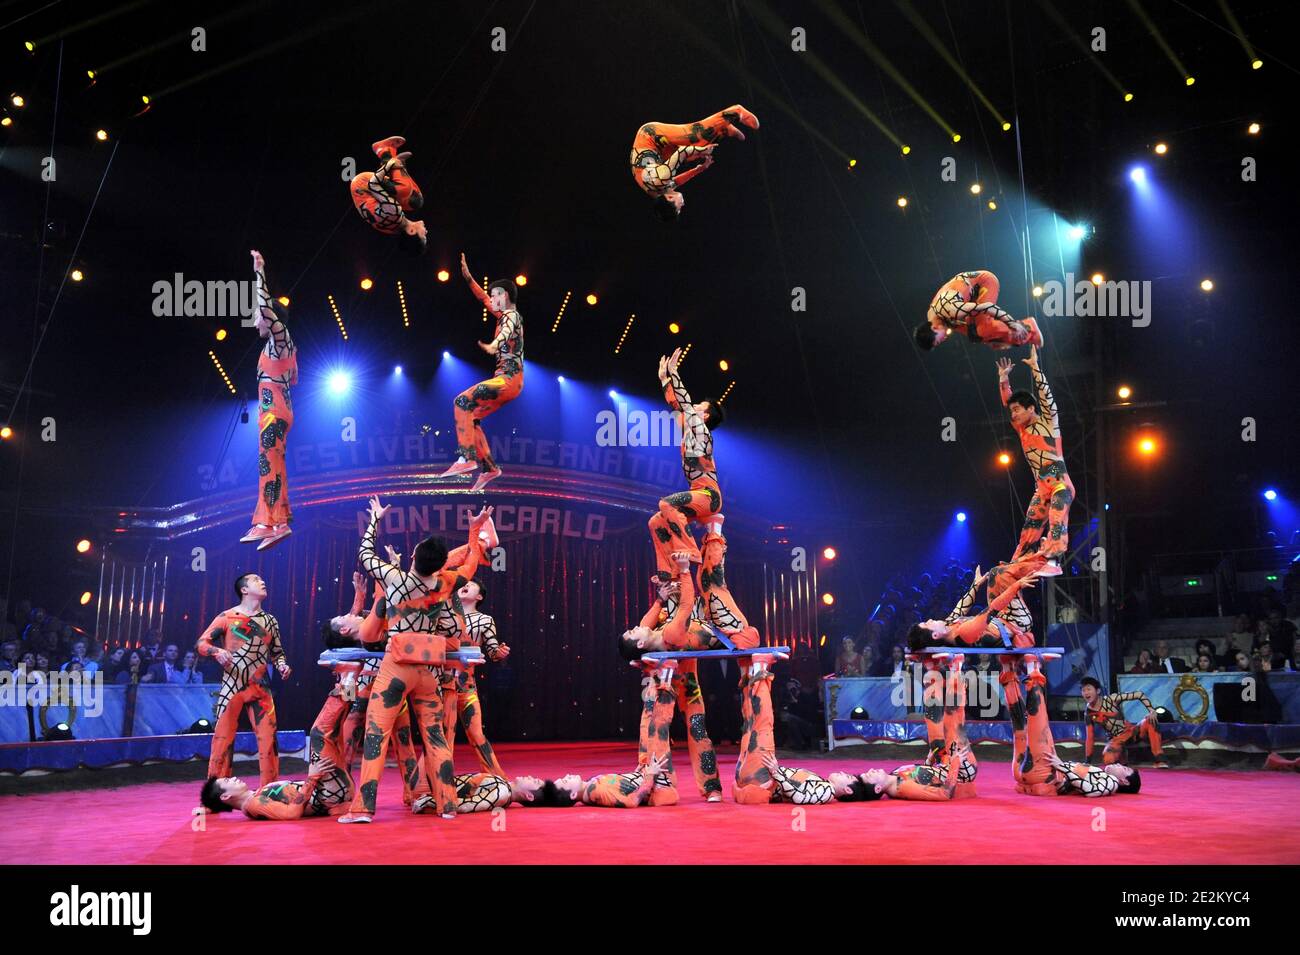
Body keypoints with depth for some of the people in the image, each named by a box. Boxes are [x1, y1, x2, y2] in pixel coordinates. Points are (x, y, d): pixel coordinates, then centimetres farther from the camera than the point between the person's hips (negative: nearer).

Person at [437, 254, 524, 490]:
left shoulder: (511, 316, -7)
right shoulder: (507, 316, 21)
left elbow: (506, 331, -33)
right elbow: (482, 298, 36)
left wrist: (494, 345, -54)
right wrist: (468, 277, 33)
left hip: (508, 378, -10)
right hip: (509, 381, 10)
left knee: (463, 401, -22)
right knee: (471, 418, 9)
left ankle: (466, 459, -29)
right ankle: (488, 468, 6)